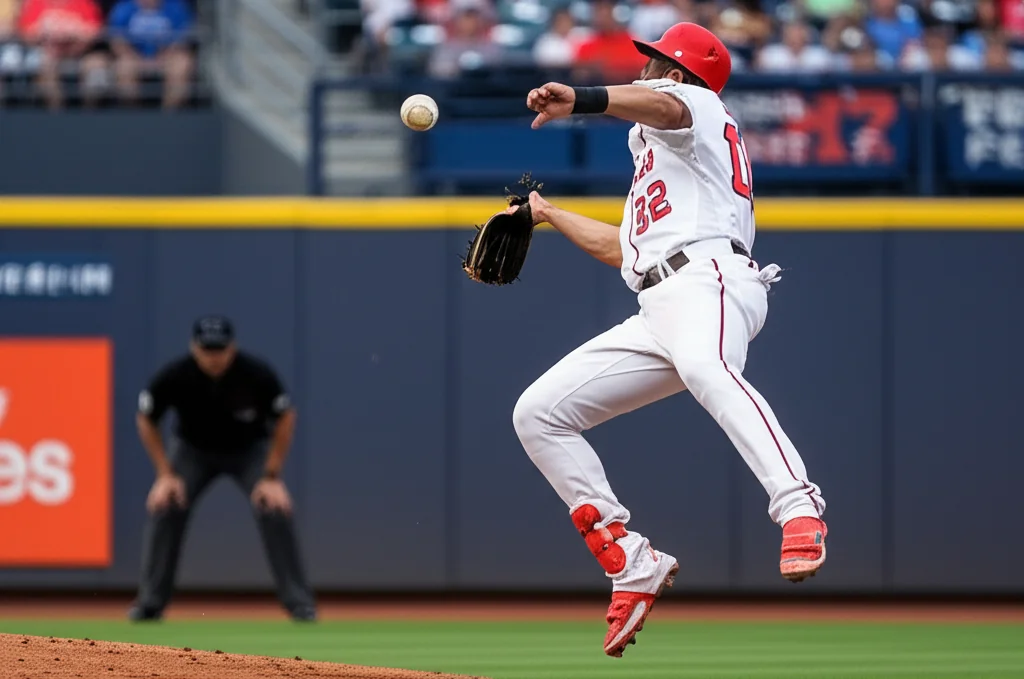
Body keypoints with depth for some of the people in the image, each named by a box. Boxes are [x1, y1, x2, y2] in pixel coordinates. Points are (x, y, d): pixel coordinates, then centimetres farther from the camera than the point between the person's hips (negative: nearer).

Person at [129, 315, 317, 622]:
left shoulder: (257, 374, -31)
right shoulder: (174, 376, -29)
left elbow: (285, 418, -15)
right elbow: (146, 421, -11)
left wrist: (271, 477, -18)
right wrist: (166, 474, -15)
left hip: (250, 449, -1)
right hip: (192, 449, 1)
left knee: (275, 510, -19)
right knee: (164, 508, -17)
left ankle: (299, 603, -8)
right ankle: (150, 603, -5)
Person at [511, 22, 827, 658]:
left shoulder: (693, 103, 15)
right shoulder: (657, 161, 41)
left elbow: (662, 105, -13)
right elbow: (622, 249, 45)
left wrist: (581, 99, -32)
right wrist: (549, 214, 56)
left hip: (707, 275, -10)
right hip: (656, 312, 10)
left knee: (705, 367, -42)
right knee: (539, 412, 4)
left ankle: (801, 512, -60)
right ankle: (633, 565, -2)